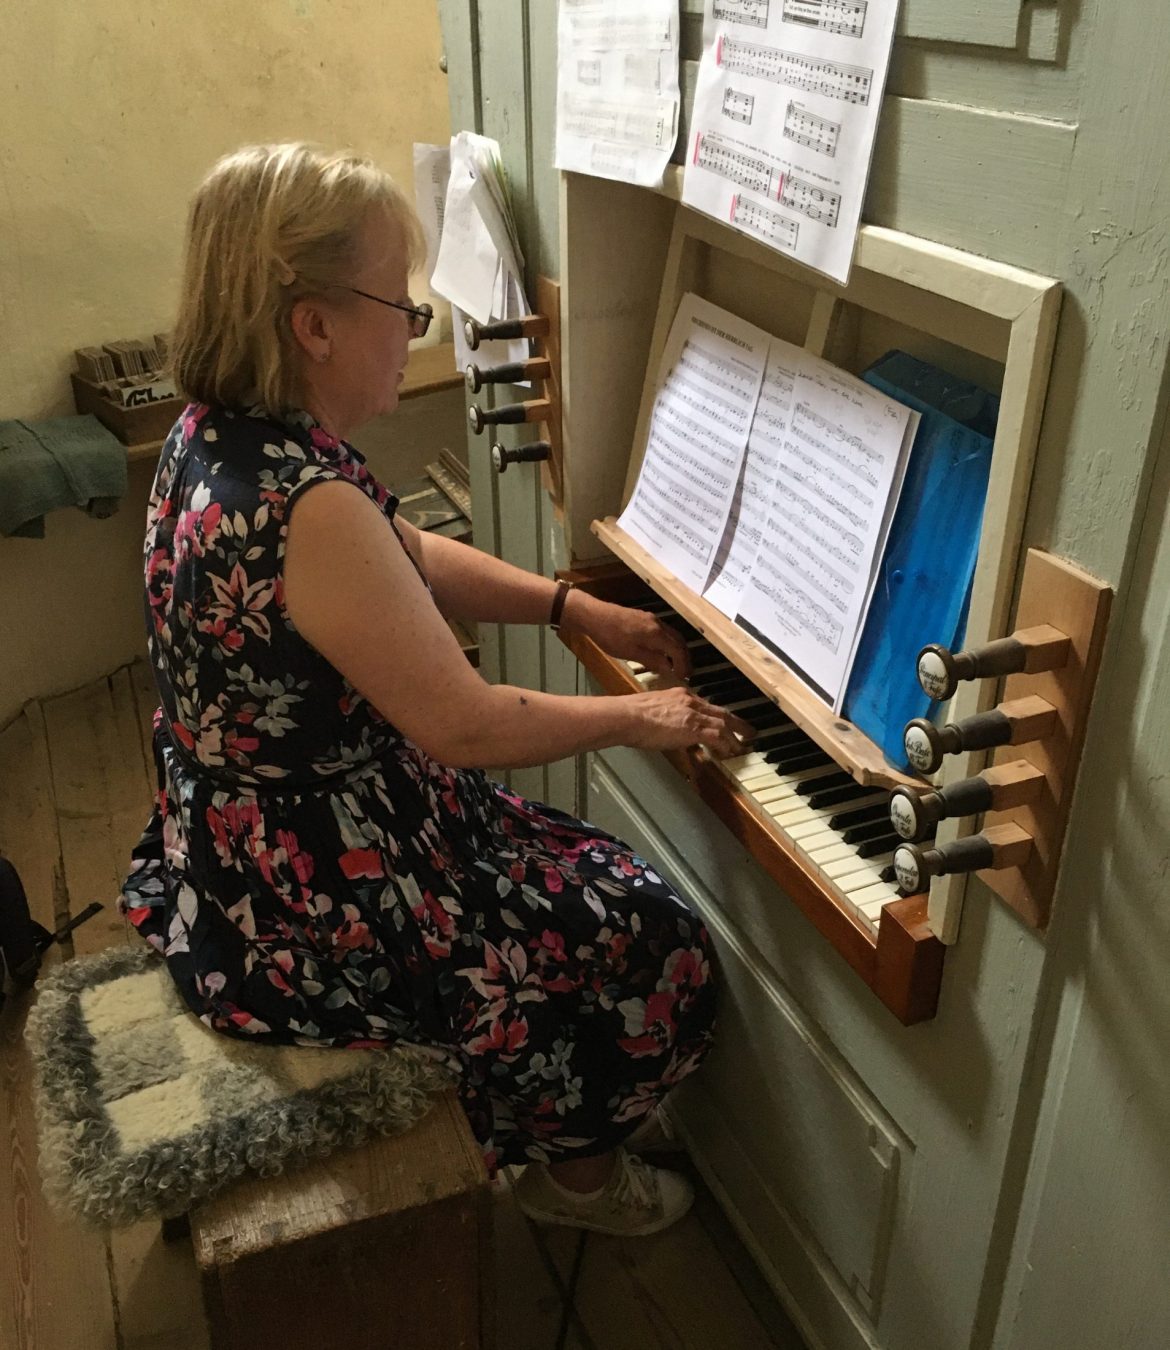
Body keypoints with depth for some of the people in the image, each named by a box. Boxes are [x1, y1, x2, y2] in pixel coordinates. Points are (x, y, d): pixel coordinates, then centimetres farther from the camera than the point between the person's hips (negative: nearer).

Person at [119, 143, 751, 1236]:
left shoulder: (217, 435, -1)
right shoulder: (307, 507, -33)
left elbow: (413, 561, 10)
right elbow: (466, 727, -26)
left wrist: (581, 609, 8)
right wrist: (635, 718, -10)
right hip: (305, 923, -9)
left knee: (573, 866, 25)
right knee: (647, 938, 8)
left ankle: (515, 1121, 43)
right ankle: (575, 1170, 34)